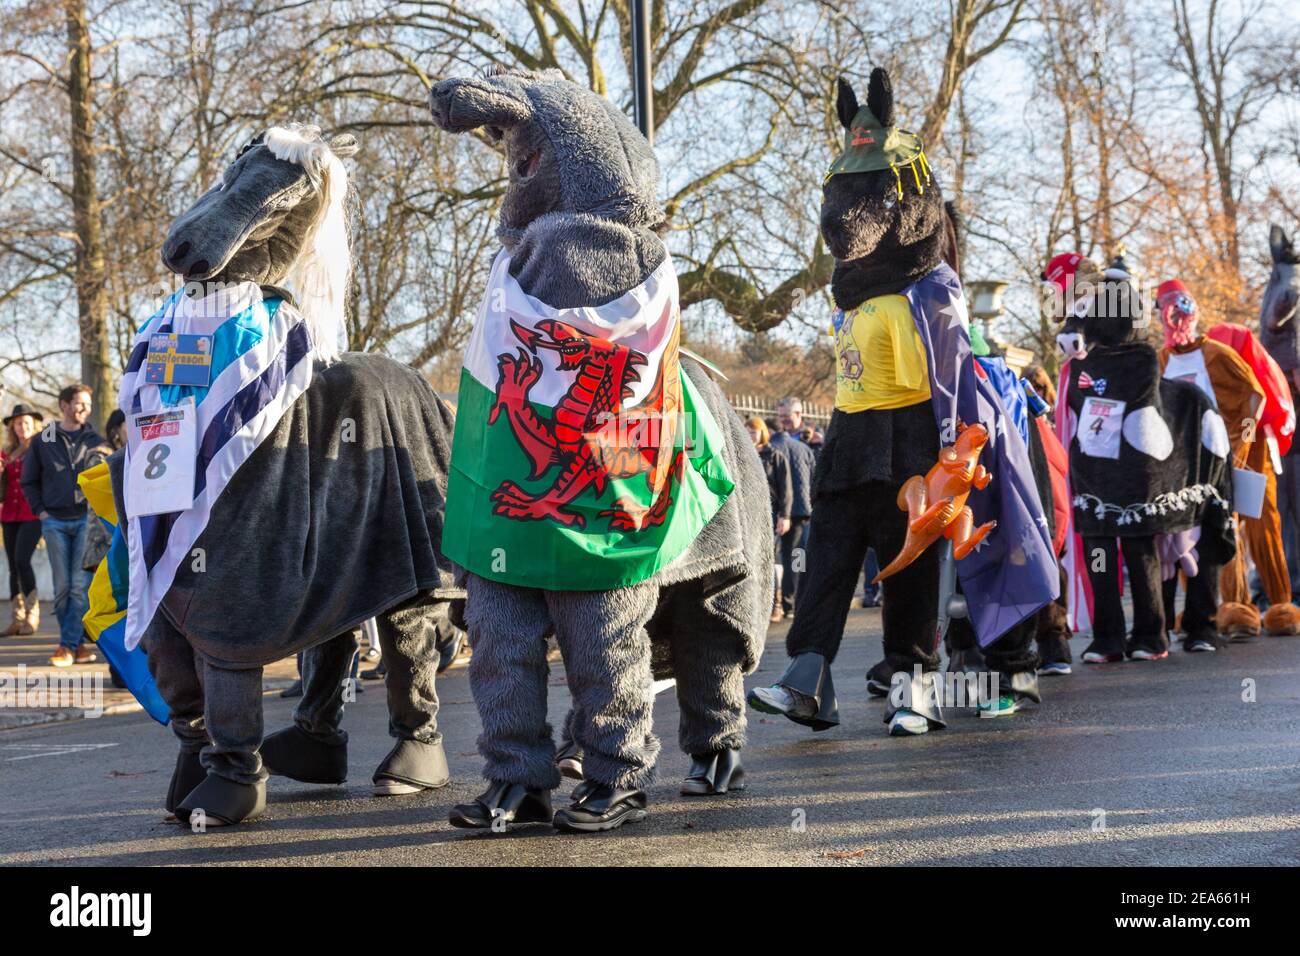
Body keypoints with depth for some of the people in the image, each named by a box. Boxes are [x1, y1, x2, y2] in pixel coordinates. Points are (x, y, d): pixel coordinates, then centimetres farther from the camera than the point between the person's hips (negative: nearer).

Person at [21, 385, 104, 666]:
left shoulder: (95, 441, 8)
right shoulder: (42, 441, 9)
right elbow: (29, 481, 14)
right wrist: (41, 510, 2)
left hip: (86, 520, -1)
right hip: (55, 522, 1)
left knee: (81, 585, -7)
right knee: (62, 586, 2)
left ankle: (69, 644, -4)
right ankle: (76, 644, 9)